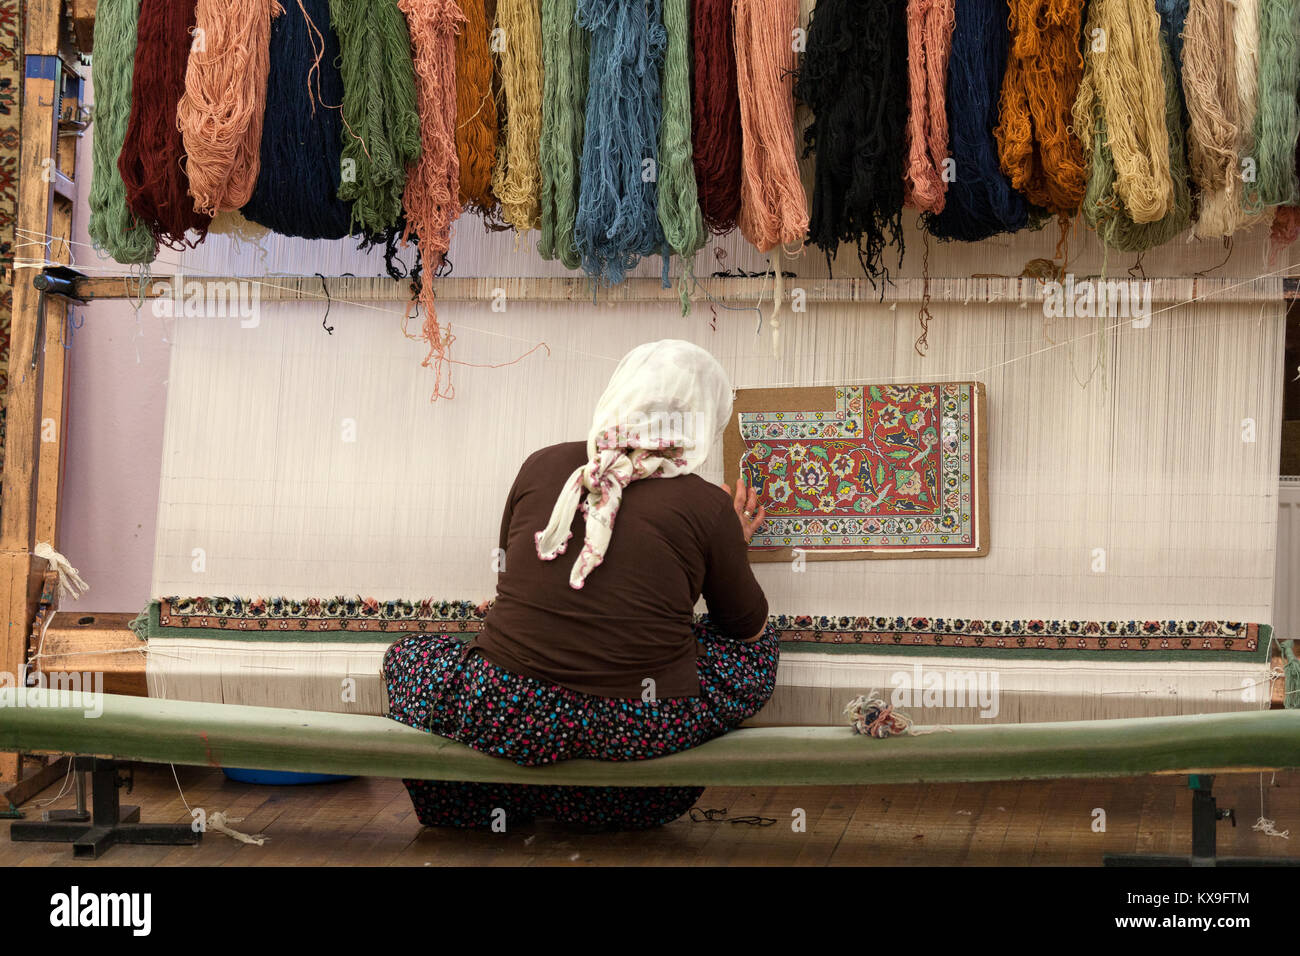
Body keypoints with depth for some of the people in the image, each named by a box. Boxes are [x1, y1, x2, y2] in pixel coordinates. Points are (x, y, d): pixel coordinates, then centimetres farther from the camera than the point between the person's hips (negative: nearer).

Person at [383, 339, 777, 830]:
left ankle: (505, 806, 23)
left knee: (410, 655, 30)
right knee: (757, 647, 26)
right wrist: (733, 547, 31)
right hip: (637, 734, -2)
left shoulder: (541, 465, 6)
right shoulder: (709, 506, -1)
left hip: (507, 717, 2)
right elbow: (749, 624, 12)